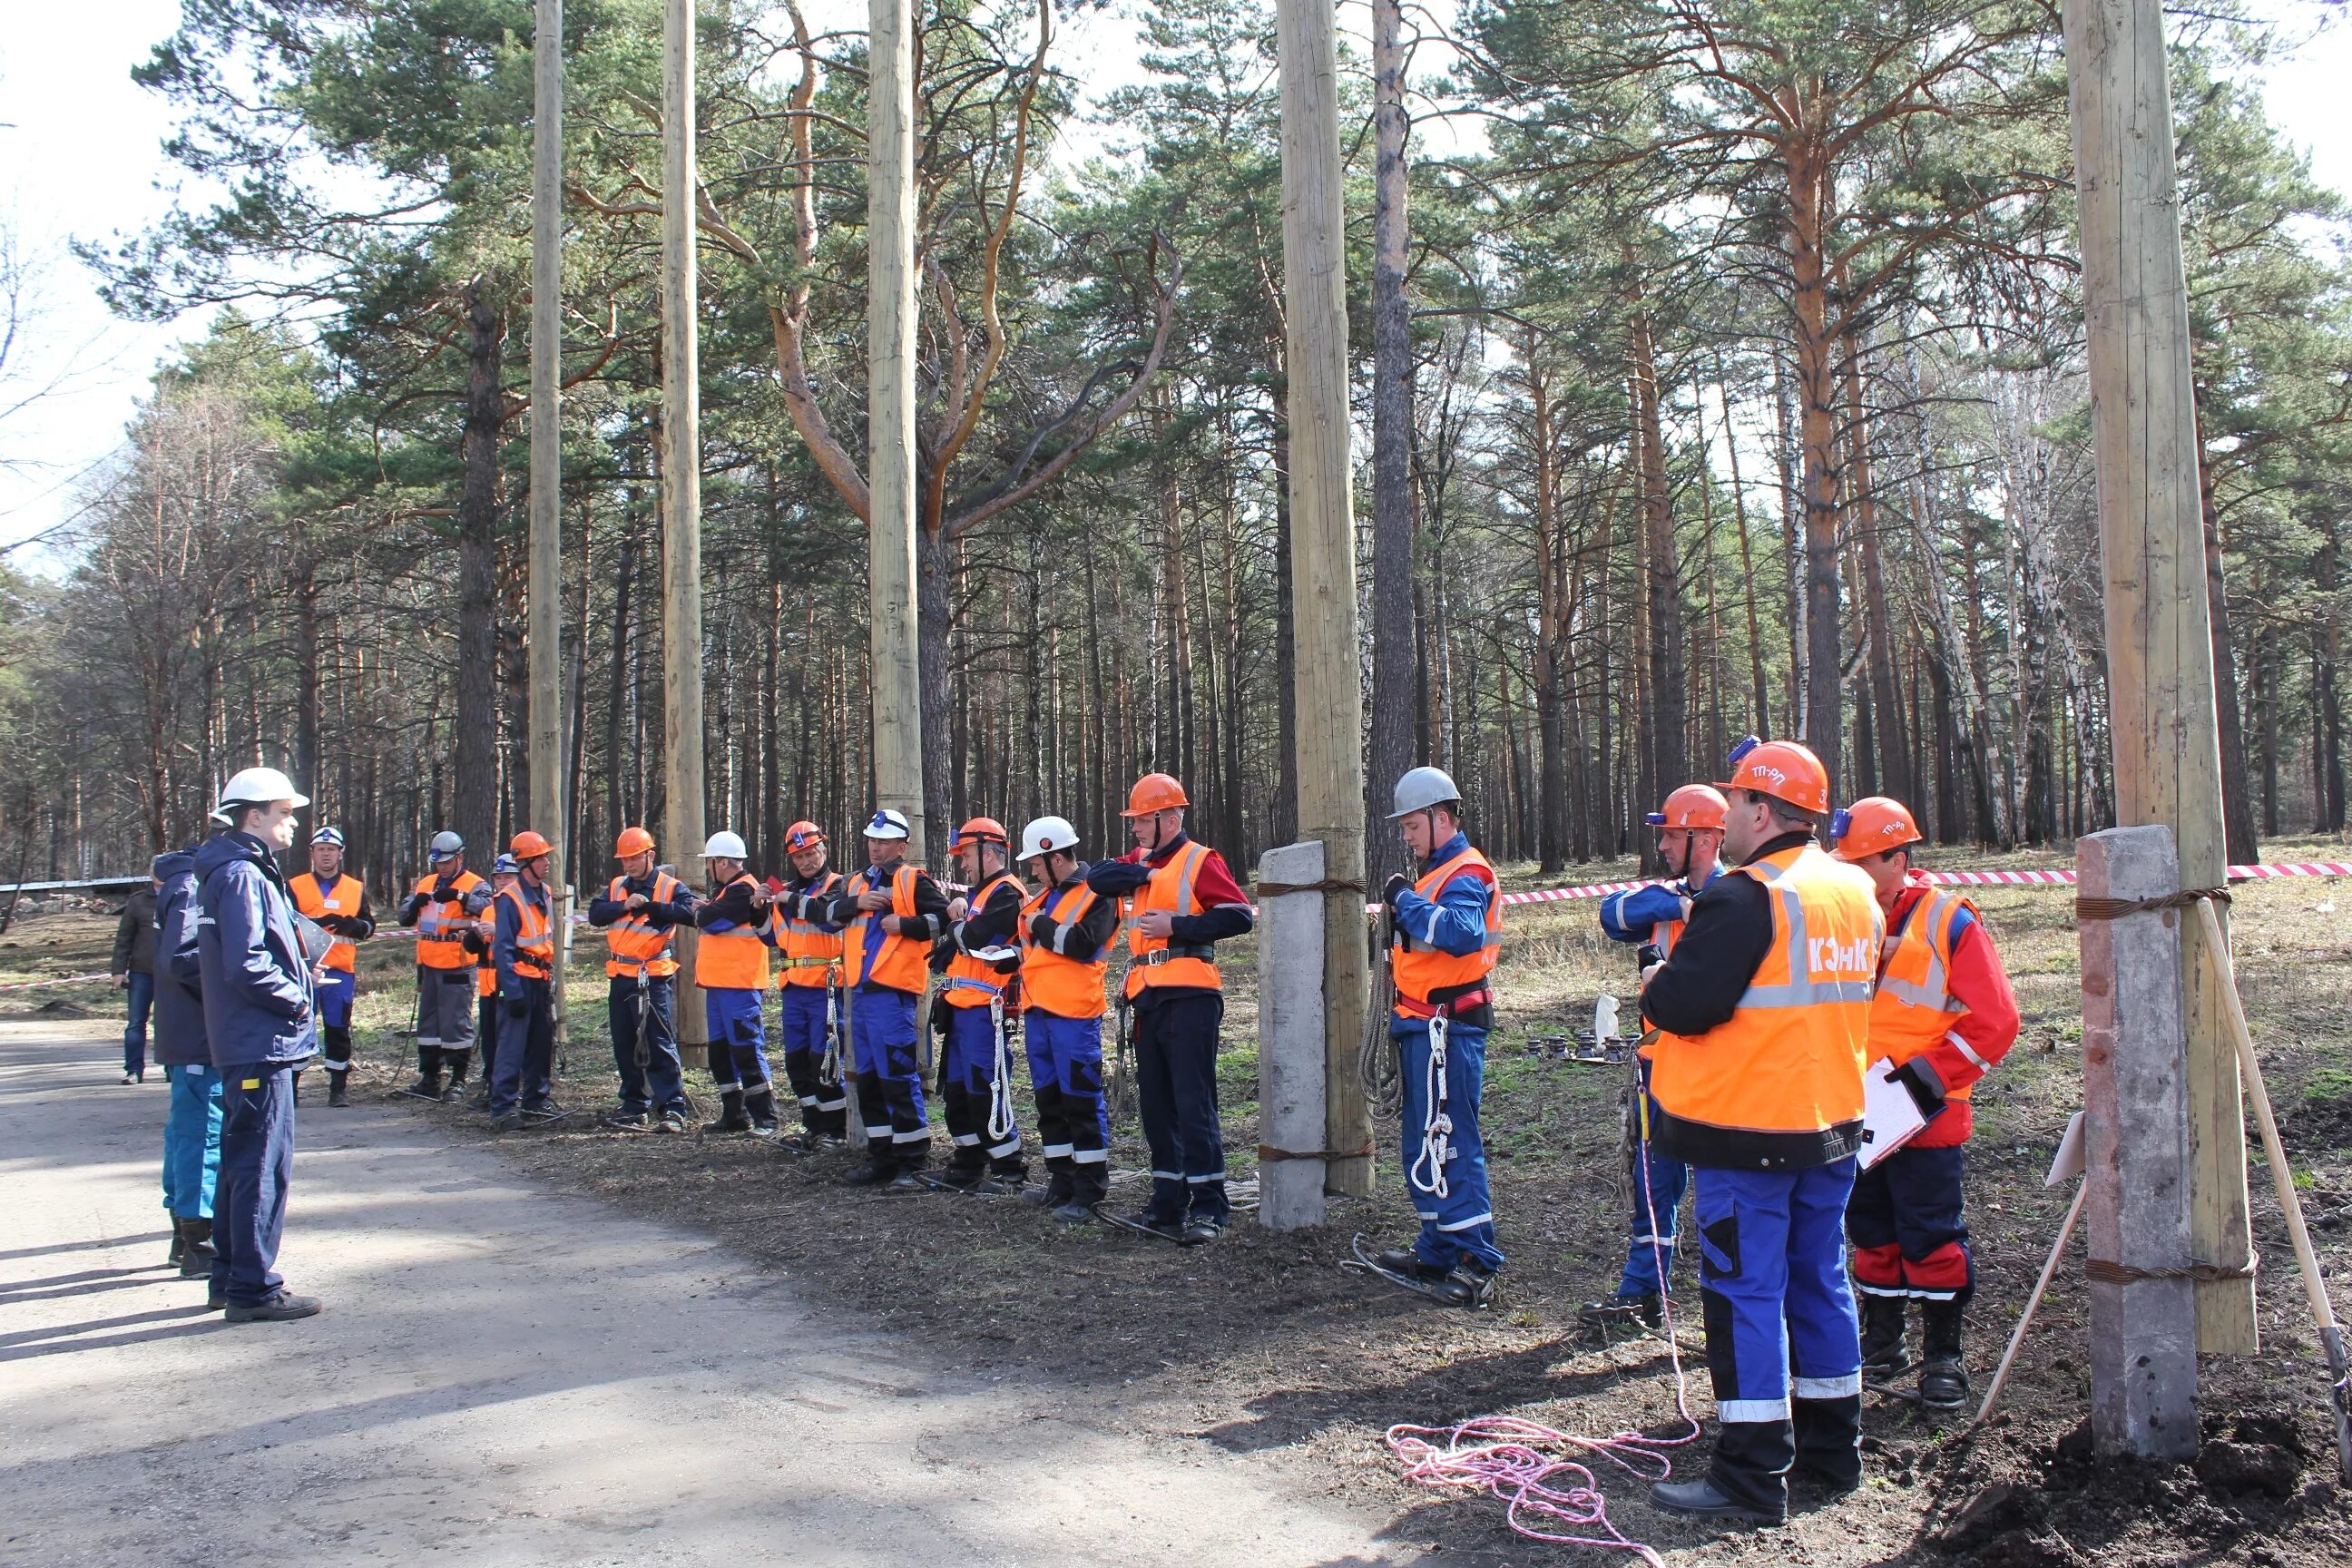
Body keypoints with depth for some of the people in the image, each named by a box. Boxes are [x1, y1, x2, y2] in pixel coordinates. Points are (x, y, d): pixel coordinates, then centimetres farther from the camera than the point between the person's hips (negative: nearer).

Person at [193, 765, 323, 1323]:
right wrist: (298, 1001, -11)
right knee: (265, 1167, -6)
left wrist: (298, 990, 12)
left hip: (245, 1046, 11)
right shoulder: (242, 876, -16)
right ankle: (253, 1289, 0)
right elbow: (247, 966, -23)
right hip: (261, 1046, -11)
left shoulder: (244, 870, 16)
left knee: (243, 1162, 17)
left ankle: (232, 1276, 26)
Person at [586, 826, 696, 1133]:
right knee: (624, 1046, 13)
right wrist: (624, 906, -15)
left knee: (660, 1044, -9)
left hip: (654, 977, -6)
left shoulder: (671, 887, -4)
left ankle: (673, 1108, -7)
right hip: (620, 977, 7)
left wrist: (650, 907, -26)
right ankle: (635, 1106, 23)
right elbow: (595, 914, 0)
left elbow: (689, 913, -22)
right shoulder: (616, 887, 13)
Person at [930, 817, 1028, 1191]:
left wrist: (956, 926, -2)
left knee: (986, 1090, -9)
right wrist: (956, 905, -3)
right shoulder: (981, 892, 21)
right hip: (963, 1005, 10)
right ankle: (967, 1164, 26)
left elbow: (971, 937, -21)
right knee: (956, 1087, 15)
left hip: (985, 1007, -10)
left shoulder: (1007, 893, -12)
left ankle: (1010, 1170, -1)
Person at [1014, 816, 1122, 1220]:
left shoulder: (1097, 895, -8)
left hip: (1073, 1015, -9)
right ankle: (1061, 1183, 23)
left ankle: (1089, 1191, -1)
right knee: (1049, 1099, 13)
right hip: (1038, 1011, 9)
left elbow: (1083, 944, -23)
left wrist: (1041, 925, -13)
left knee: (1081, 1099, -6)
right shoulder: (1047, 895, 19)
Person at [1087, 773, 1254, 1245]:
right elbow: (1098, 876, 3)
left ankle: (1208, 1207, -4)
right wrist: (1144, 874, -10)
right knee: (1156, 1105, 12)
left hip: (1189, 998, -8)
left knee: (1193, 1102, -9)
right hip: (1149, 1001, 8)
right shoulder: (1140, 861, 17)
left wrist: (1176, 925, -17)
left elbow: (1239, 915, -14)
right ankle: (1168, 1203, 20)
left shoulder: (1200, 861, -4)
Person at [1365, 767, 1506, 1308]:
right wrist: (1400, 911, 3)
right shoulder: (1438, 873, 20)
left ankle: (1476, 1266, -6)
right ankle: (1438, 1252, 28)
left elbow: (1463, 934, -32)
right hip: (1425, 1029, 11)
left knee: (1447, 1144, -10)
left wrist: (1408, 902, -23)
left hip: (1447, 1029, -11)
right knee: (1424, 1145, 17)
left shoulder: (1466, 874, -13)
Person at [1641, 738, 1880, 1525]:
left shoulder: (1748, 896, -18)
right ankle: (1832, 1449, 28)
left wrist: (1657, 986, -2)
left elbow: (1684, 1006, -23)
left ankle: (1753, 1475, 0)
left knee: (1744, 1292, -3)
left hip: (1748, 1134, -8)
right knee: (1819, 1281, 17)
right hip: (1833, 1123, 9)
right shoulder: (1855, 893, 10)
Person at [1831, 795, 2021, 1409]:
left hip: (1926, 1122, -5)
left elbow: (1994, 1020, -12)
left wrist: (1928, 1077, -16)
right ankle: (1882, 1343, 27)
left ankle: (1943, 1356, 12)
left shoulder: (1949, 922, -9)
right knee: (1872, 1235, 14)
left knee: (1932, 1239, 1)